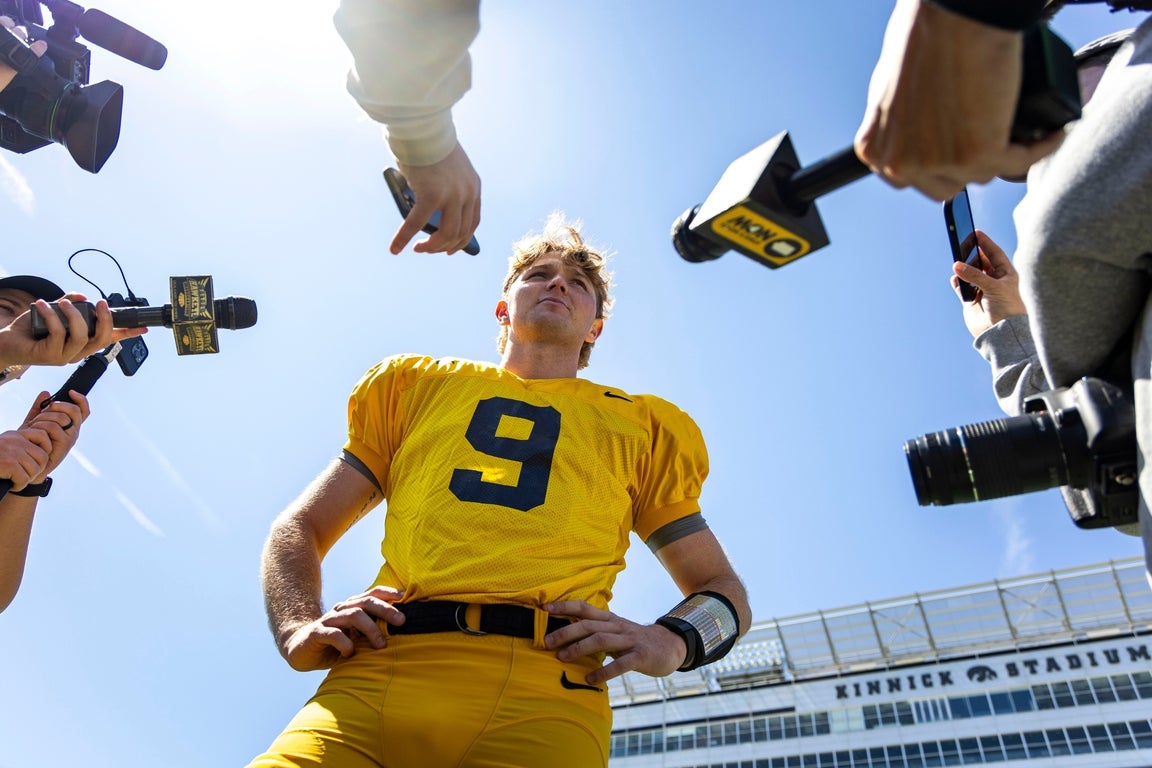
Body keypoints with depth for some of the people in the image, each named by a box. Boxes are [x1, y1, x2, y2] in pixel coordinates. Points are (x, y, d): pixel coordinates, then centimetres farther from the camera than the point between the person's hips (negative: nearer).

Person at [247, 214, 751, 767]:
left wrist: (672, 641, -1)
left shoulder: (641, 429, 23)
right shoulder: (415, 386, 25)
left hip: (545, 694, 0)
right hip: (380, 673, 1)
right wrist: (299, 628, 1)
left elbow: (723, 590, 23)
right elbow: (298, 528, 23)